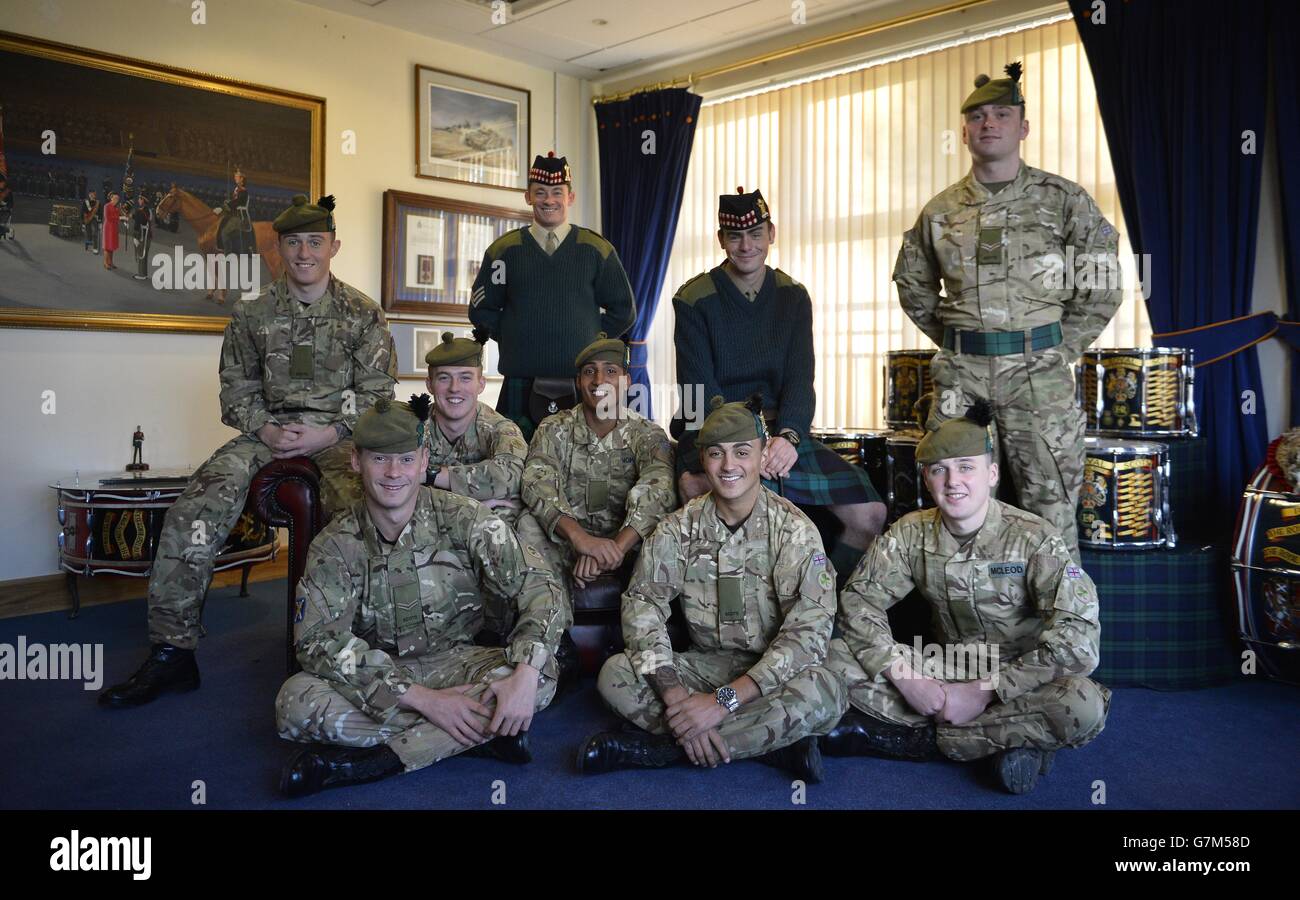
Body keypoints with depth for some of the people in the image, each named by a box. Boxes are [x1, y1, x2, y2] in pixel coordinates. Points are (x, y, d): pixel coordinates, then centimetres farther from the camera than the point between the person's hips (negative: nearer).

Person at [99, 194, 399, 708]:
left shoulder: (363, 314, 5)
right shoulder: (252, 315, 12)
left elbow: (377, 393, 3)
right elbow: (236, 390, 14)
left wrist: (329, 434, -12)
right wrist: (266, 431, -7)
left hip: (340, 431, -2)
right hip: (270, 430, 3)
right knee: (194, 510, -21)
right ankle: (171, 650, -13)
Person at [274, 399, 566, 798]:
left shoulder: (464, 520, -12)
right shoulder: (335, 545, -9)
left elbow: (538, 588, -17)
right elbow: (319, 641, -20)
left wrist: (525, 675, -36)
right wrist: (423, 699, -29)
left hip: (455, 663, 0)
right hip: (377, 678, 1)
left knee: (542, 674, -28)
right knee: (295, 702, -29)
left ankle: (376, 759, -26)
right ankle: (483, 732, -22)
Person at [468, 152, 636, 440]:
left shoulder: (597, 250, 7)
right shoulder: (504, 250, 8)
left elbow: (623, 310, 12)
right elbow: (481, 309, 13)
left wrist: (592, 341, 4)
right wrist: (513, 340, 4)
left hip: (582, 382, 0)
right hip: (521, 383, 0)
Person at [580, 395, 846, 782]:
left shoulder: (794, 530, -11)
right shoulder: (680, 527, -2)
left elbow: (808, 630, -20)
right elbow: (642, 605, -10)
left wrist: (725, 700, -29)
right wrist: (674, 694, -27)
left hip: (771, 672, -2)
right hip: (707, 664, 3)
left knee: (823, 693, -35)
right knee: (615, 674, -22)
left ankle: (656, 746, -24)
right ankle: (771, 745, -23)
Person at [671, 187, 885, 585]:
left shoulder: (793, 297, 9)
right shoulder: (694, 300, -2)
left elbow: (799, 381, -1)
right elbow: (700, 391, -10)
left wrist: (787, 436, -22)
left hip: (780, 433, 4)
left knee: (869, 513, -11)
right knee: (697, 489, -39)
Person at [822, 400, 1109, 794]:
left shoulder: (1034, 538, -16)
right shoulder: (911, 534, -6)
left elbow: (1078, 640, -24)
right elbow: (858, 603, -6)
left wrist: (983, 691, -25)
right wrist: (904, 675, -20)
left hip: (1016, 681, -3)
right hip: (947, 672, 3)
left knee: (1084, 706, -36)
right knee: (836, 658, -15)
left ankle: (929, 734, -19)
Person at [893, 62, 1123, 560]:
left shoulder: (1062, 199, 3)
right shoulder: (939, 211, 9)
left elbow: (1102, 286, 4)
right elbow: (913, 286, 20)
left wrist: (1061, 349, -1)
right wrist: (954, 340, 12)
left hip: (1038, 371, -2)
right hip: (959, 373, 2)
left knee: (1052, 505, 2)